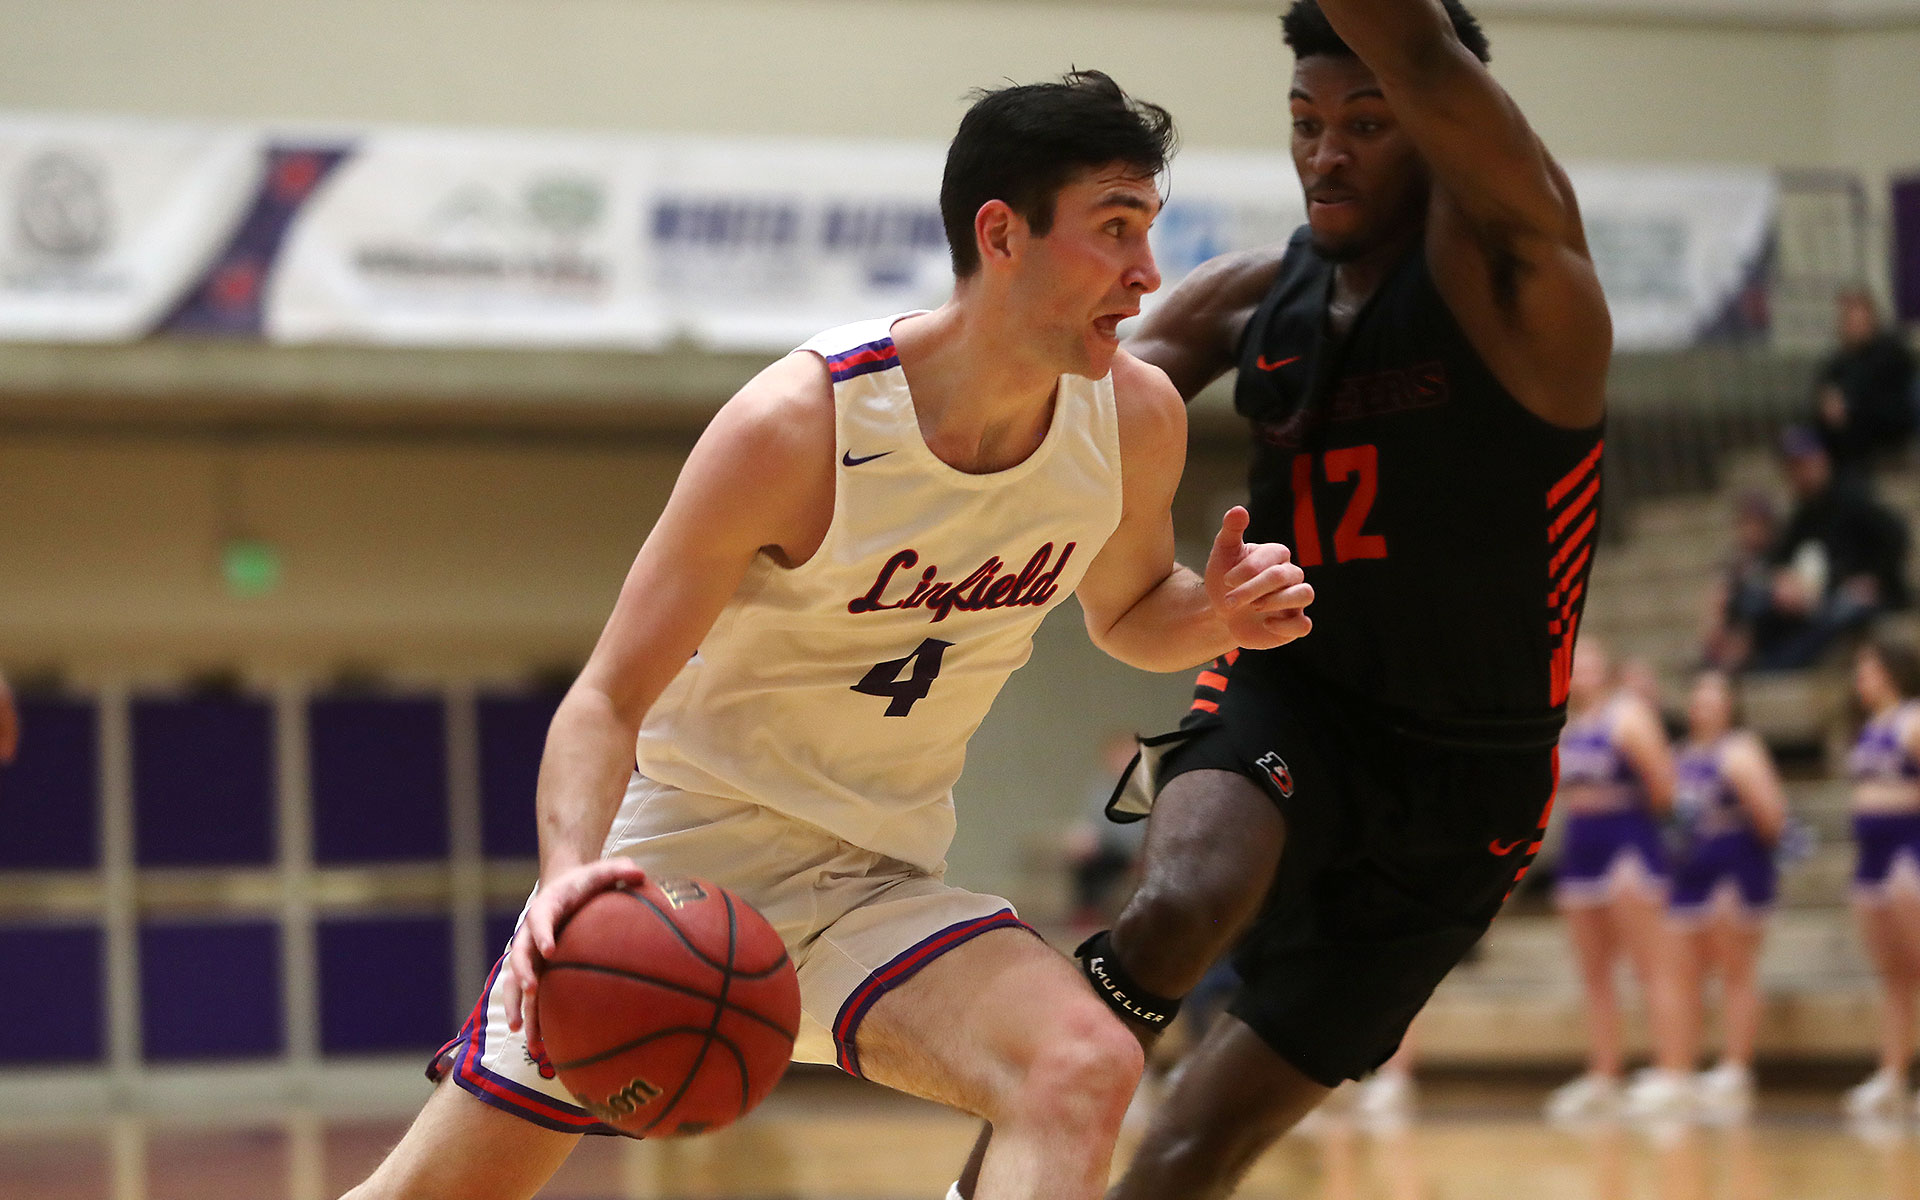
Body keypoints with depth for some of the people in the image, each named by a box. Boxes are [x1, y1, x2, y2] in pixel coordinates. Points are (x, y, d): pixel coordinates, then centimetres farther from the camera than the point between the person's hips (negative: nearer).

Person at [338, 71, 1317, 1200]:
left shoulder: (1137, 420, -8)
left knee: (1088, 1070, -26)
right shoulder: (795, 426, -23)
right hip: (682, 846, -3)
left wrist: (1214, 615, -10)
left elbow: (1125, 615, 15)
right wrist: (572, 872, -40)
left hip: (874, 882, 4)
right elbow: (609, 697, -20)